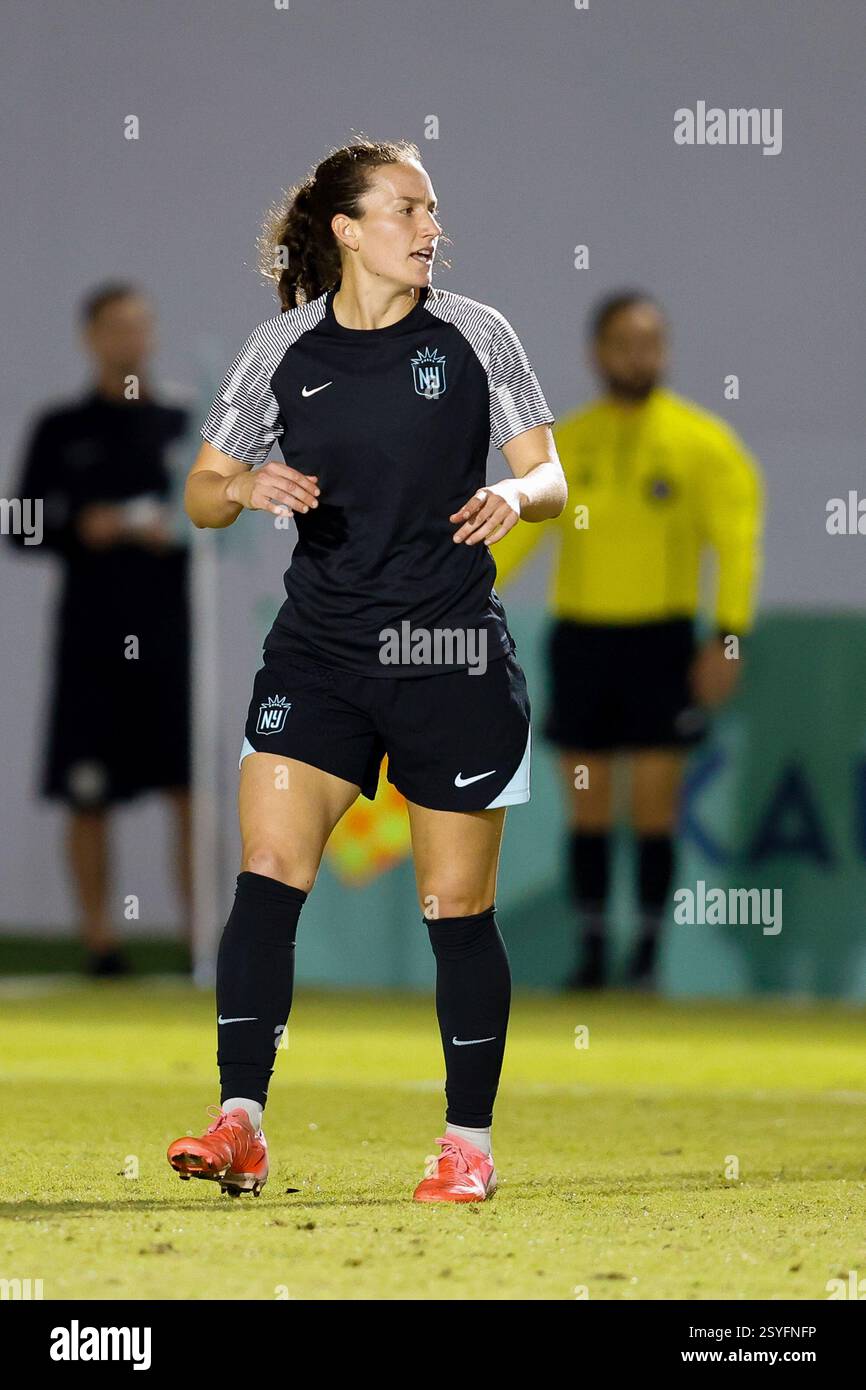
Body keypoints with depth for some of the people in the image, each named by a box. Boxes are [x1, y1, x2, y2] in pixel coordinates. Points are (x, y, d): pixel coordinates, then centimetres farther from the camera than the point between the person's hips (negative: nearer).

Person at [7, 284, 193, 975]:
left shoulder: (185, 423, 9)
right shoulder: (60, 430, 7)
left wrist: (180, 530, -9)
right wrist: (83, 528, -12)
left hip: (172, 626, 0)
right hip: (93, 630, 0)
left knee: (194, 789, -6)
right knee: (90, 797, 1)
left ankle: (201, 935, -2)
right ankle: (100, 938, 9)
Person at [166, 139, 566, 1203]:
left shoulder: (476, 335, 0)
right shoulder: (282, 348, 3)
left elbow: (549, 477, 4)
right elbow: (201, 495, 8)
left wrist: (517, 496, -19)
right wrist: (246, 487, -14)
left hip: (453, 655, -1)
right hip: (319, 652, 1)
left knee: (458, 906, 4)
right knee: (267, 873, -13)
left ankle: (469, 1143, 16)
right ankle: (240, 1125, -13)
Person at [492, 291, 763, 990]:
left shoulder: (702, 440, -2)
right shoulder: (566, 442, 5)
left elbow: (737, 541, -4)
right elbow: (518, 532, 8)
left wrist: (728, 638, -13)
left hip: (661, 642, -2)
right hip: (580, 637, 2)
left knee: (655, 802, -3)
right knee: (587, 806, 5)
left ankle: (649, 952, 5)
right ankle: (593, 950, 13)